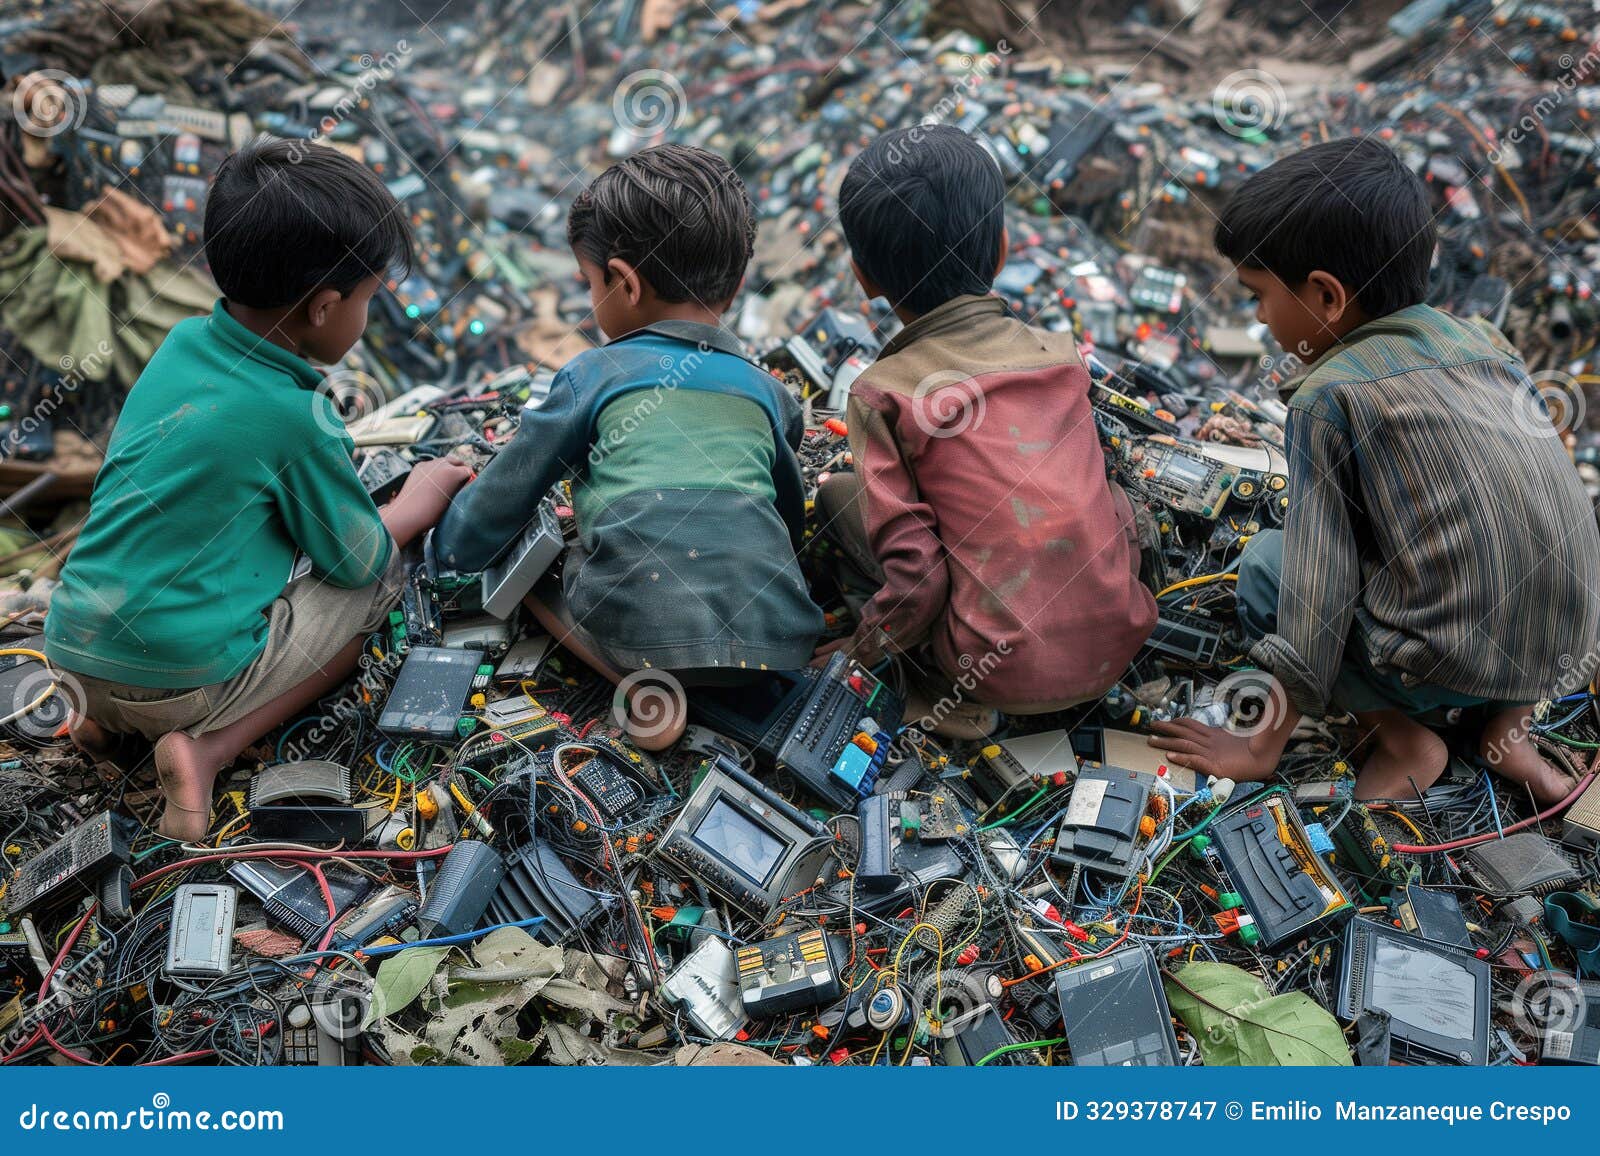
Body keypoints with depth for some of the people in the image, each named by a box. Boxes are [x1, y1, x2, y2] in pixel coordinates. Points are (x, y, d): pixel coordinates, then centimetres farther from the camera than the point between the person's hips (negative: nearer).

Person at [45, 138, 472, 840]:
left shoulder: (181, 342, 3)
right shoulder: (295, 416, -17)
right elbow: (359, 558, -4)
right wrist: (419, 501, 16)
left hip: (70, 651, 7)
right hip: (179, 682, -7)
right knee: (377, 584, 7)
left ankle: (106, 716, 13)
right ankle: (208, 750, -6)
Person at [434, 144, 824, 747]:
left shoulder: (591, 377, 9)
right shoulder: (769, 391, 19)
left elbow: (472, 538, 13)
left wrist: (441, 536, 35)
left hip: (643, 628, -4)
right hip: (778, 637, 4)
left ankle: (644, 682, 0)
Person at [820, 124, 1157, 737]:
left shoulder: (882, 394, -8)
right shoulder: (1061, 353, 4)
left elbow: (916, 577, -11)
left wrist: (860, 649, 6)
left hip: (1009, 677, -3)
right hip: (1118, 645, 4)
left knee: (837, 492, 12)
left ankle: (951, 695, 7)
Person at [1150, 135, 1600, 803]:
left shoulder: (1328, 396, -11)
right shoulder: (1483, 340, 7)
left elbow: (1316, 588, -12)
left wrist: (1266, 744, -4)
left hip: (1450, 670, -6)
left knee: (1264, 566, 10)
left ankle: (1402, 738, 1)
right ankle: (1509, 722, 16)